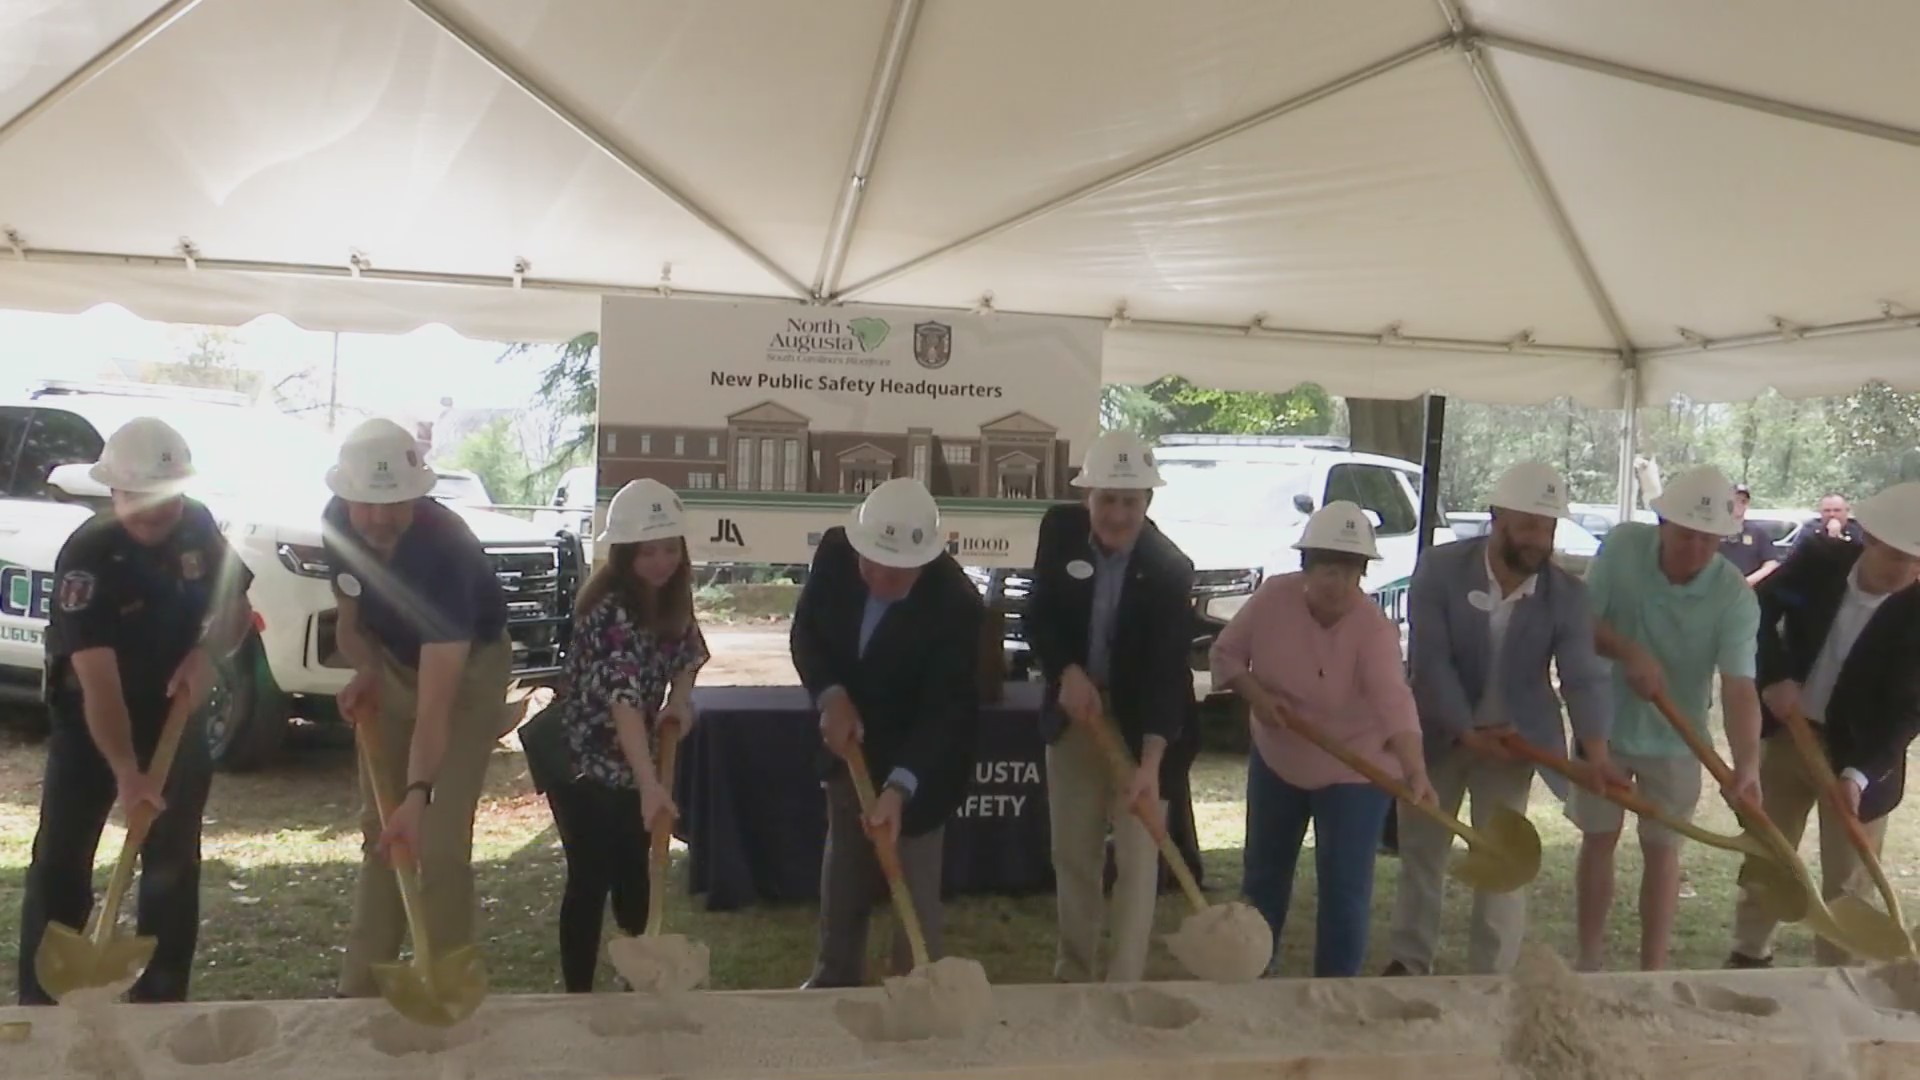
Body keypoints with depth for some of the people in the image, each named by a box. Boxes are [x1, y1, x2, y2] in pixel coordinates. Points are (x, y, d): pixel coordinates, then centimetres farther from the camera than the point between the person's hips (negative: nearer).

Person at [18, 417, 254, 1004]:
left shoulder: (200, 527, -10)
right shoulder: (86, 555, -25)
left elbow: (236, 609, 6)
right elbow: (98, 679, -31)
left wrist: (205, 653, -16)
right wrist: (126, 773, -40)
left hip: (174, 715, 4)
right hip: (89, 722, -4)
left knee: (174, 864, 6)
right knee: (60, 862, -1)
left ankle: (161, 1002, 17)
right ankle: (41, 1005, 11)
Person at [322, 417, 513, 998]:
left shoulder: (445, 549, -38)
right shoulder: (336, 523, -19)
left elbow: (436, 702, -43)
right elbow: (350, 615, 1)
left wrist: (418, 794, -51)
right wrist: (364, 671, -20)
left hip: (469, 668, -6)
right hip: (392, 664, 6)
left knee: (441, 843, -11)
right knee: (378, 829, 11)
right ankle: (361, 986, 22)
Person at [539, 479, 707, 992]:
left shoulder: (671, 599, -4)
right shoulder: (609, 610, -29)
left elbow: (686, 653, 12)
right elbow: (623, 698, -40)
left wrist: (679, 697, -11)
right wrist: (650, 783, -50)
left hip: (632, 759, 7)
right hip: (582, 762, -7)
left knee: (633, 870, 19)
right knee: (591, 878, -3)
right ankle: (578, 996, 11)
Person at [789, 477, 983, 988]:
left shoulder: (956, 604, -32)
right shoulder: (835, 551, -18)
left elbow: (946, 710, -30)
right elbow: (805, 631, -5)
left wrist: (899, 787, -41)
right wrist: (831, 695, -22)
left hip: (920, 762, -5)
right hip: (849, 743, 5)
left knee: (913, 889, 1)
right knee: (842, 879, 21)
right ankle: (835, 979, 41)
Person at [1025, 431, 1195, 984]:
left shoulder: (1170, 569, -22)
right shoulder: (1060, 529, -11)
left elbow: (1167, 670, -26)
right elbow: (1038, 615, -1)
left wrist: (1151, 761, -36)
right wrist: (1068, 672, -18)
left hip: (1140, 725, -3)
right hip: (1072, 716, 4)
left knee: (1137, 861, -1)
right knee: (1073, 855, 14)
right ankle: (1072, 974, 29)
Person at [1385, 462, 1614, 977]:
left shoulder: (1567, 595, -14)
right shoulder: (1439, 568, -19)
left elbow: (1583, 675, -22)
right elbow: (1430, 660, -21)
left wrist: (1595, 747, -38)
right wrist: (1466, 732, -26)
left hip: (1512, 740, 0)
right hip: (1439, 734, 0)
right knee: (1420, 851, 13)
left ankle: (1492, 979, 16)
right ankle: (1410, 963, 30)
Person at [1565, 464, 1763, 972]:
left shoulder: (1736, 597, -22)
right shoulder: (1623, 545, -18)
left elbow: (1739, 687, -29)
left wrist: (1747, 763, -43)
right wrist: (1629, 653, -29)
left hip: (1674, 740, -1)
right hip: (1604, 725, 1)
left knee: (1662, 850, 10)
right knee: (1598, 839, 12)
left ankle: (1652, 971, 24)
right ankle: (1588, 960, 26)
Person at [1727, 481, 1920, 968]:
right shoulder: (1820, 559, -12)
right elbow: (1759, 608, 3)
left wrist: (1860, 773, -30)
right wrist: (1775, 676, -11)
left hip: (1861, 754, -3)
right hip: (1786, 733, 3)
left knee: (1846, 879, 6)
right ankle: (1749, 955, 36)